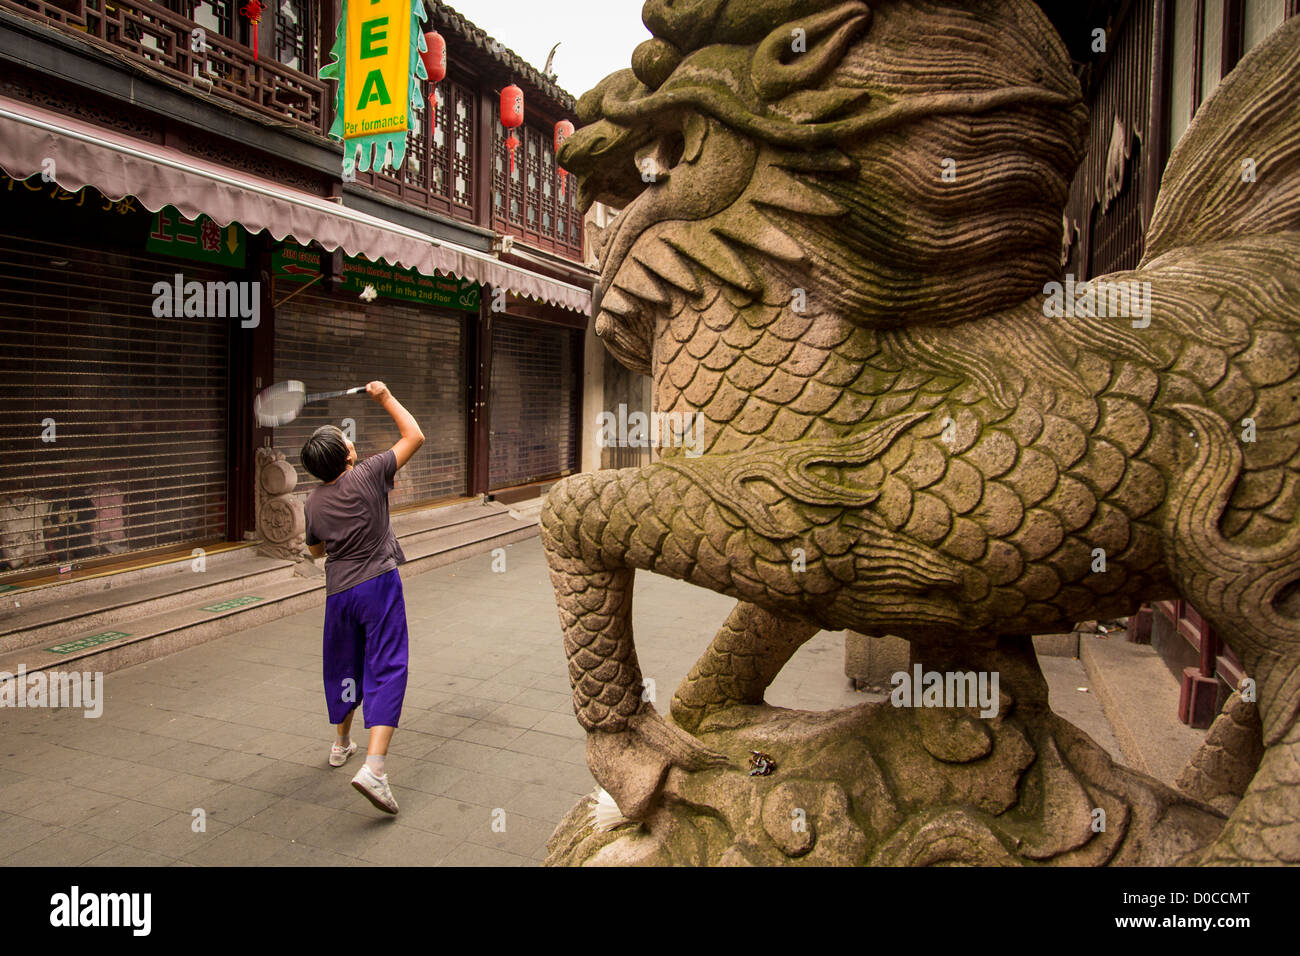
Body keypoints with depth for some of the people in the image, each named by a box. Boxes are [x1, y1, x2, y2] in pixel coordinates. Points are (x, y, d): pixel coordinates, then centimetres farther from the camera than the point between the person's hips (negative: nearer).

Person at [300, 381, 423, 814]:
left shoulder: (313, 501, 4)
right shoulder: (367, 476, -10)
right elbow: (415, 437, -2)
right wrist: (385, 397, 6)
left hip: (338, 592, 5)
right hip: (379, 584, -5)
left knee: (343, 669, 22)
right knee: (385, 670, -7)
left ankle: (341, 743, 42)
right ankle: (373, 767, -19)